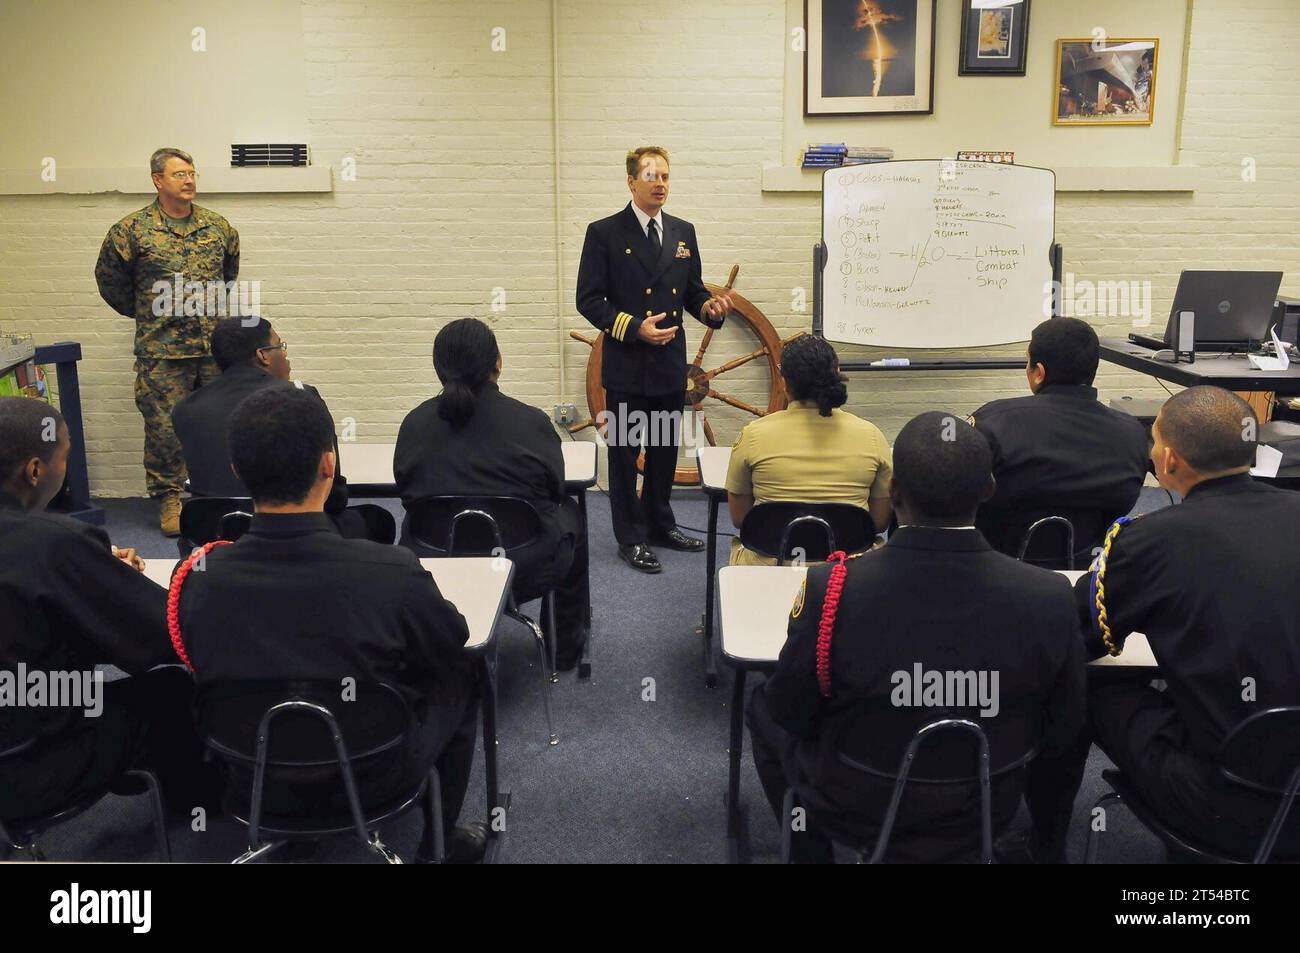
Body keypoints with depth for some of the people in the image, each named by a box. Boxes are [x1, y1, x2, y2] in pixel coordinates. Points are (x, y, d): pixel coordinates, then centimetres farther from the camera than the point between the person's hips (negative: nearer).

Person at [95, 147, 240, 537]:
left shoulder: (218, 226, 7)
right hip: (162, 352, -3)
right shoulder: (133, 230, -2)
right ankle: (168, 497, 13)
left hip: (216, 347, 3)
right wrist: (144, 313, 10)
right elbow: (109, 278, 9)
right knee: (164, 427, 0)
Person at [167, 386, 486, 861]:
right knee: (459, 678, 20)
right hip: (371, 777, -3)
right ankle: (441, 835, 33)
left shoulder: (199, 578, -21)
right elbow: (454, 643, -9)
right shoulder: (392, 573, -30)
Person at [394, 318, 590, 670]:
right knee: (570, 513, 27)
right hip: (524, 571, -3)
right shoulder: (531, 422, -14)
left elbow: (405, 494, 7)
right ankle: (567, 644, 38)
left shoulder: (414, 422, -6)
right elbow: (556, 489, 1)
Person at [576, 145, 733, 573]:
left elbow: (693, 292, 14)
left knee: (665, 449, 15)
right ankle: (631, 538, 14)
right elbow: (588, 299, -8)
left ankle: (660, 524, 32)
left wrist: (710, 306, -9)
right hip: (626, 365, -5)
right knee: (625, 452, 3)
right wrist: (633, 327, -19)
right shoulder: (604, 233, -5)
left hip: (671, 364, 5)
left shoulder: (683, 232, 10)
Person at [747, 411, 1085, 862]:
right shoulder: (1050, 599, -25)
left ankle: (810, 852, 39)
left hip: (851, 813, -2)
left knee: (763, 706, 25)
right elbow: (1061, 732, -8)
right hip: (984, 817, 3)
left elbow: (791, 716, -14)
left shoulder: (830, 589, -31)